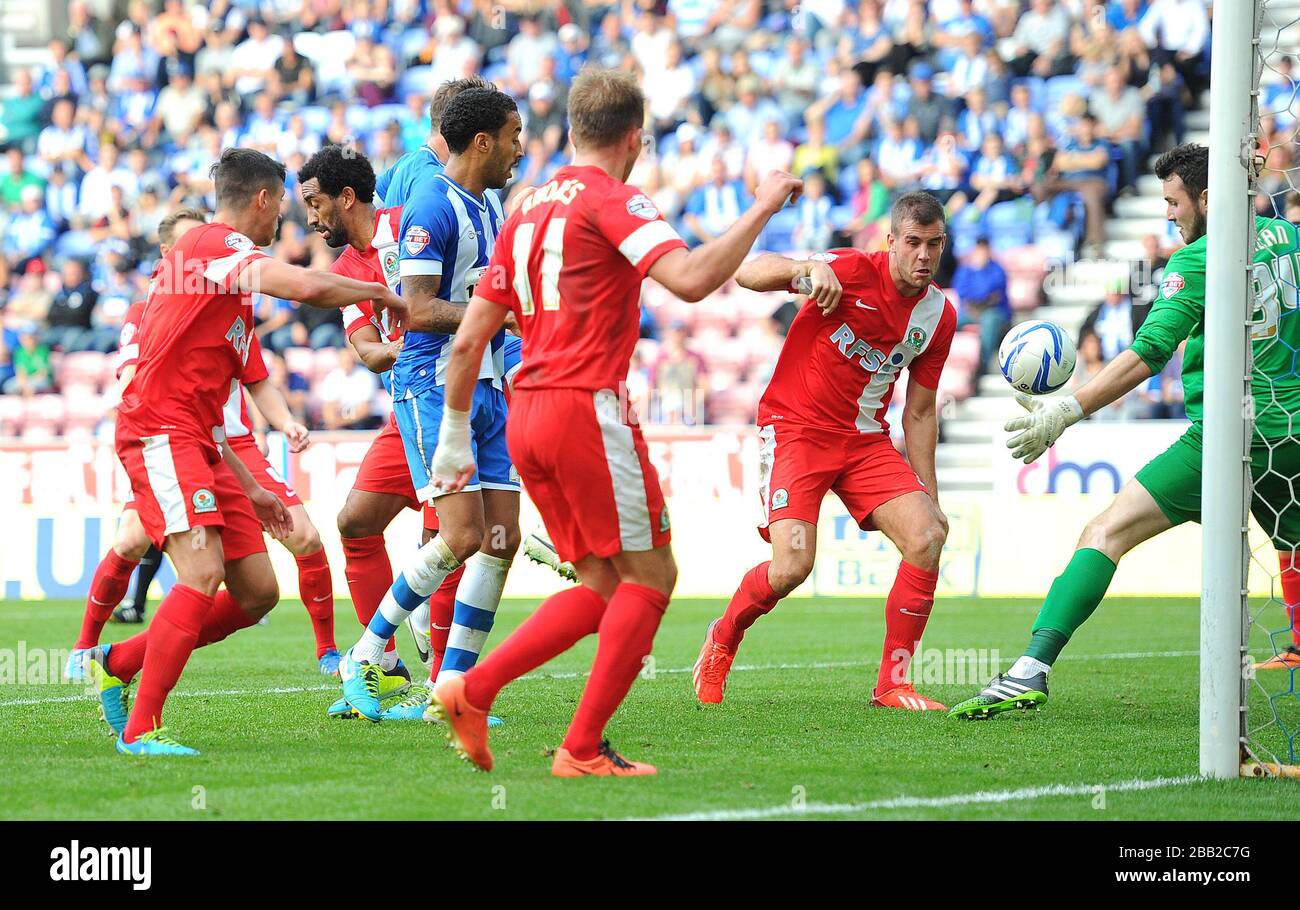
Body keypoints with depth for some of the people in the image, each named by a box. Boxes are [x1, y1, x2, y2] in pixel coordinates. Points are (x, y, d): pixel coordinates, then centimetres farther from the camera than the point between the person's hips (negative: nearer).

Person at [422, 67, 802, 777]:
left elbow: (469, 339, 18)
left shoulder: (528, 209, 17)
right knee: (650, 574, 0)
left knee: (602, 586, 13)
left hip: (526, 417, 8)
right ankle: (583, 750, -5)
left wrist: (454, 438, 24)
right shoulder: (611, 200, -6)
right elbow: (691, 279, -23)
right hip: (586, 408, -8)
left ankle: (471, 691, 1)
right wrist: (762, 208, -13)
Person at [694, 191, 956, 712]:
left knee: (927, 537, -15)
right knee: (793, 565, -20)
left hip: (865, 442, 5)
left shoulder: (939, 316, 3)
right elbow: (748, 275, -22)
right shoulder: (852, 271, -15)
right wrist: (807, 269, -43)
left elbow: (919, 412, 12)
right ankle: (722, 640, 12)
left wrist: (929, 496, 9)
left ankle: (892, 684, -4)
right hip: (795, 429, -5)